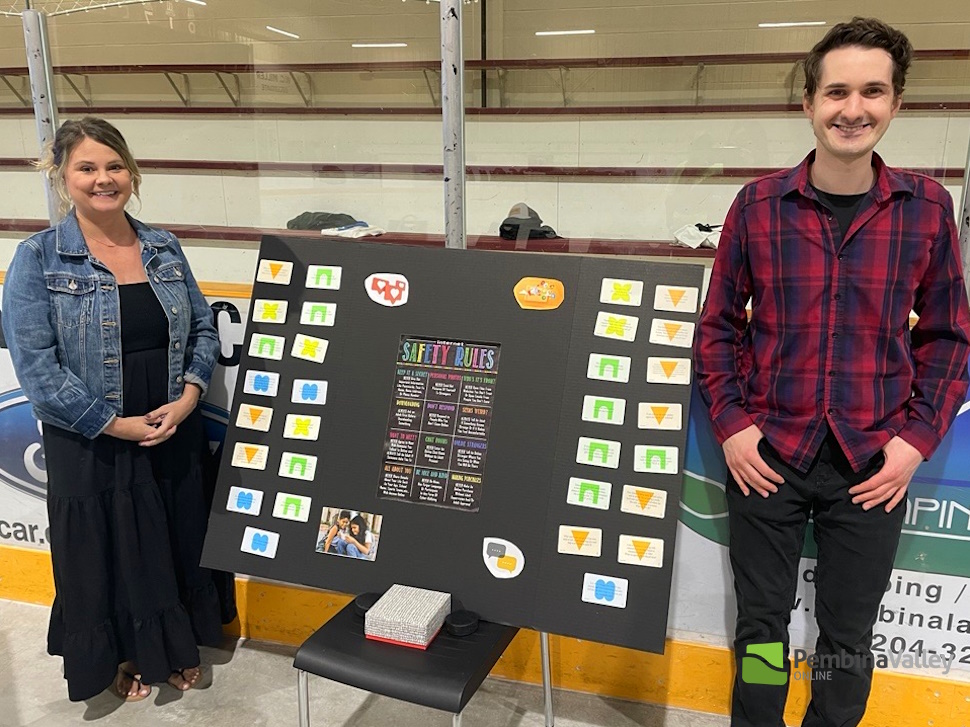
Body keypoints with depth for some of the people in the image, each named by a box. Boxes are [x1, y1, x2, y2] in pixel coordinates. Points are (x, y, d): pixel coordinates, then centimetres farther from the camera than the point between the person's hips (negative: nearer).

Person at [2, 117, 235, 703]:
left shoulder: (164, 249, 4)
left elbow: (204, 329, 7)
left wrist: (188, 396, -9)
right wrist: (116, 423, -16)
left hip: (177, 437, 4)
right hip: (93, 447, -3)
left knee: (180, 544, 17)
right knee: (109, 555, 14)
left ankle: (178, 647, 43)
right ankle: (124, 658, 40)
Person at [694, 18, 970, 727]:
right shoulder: (759, 204, -4)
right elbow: (719, 324, 2)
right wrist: (731, 424, -6)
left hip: (873, 462, 1)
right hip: (767, 453, 0)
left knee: (849, 637, 15)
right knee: (761, 625, 13)